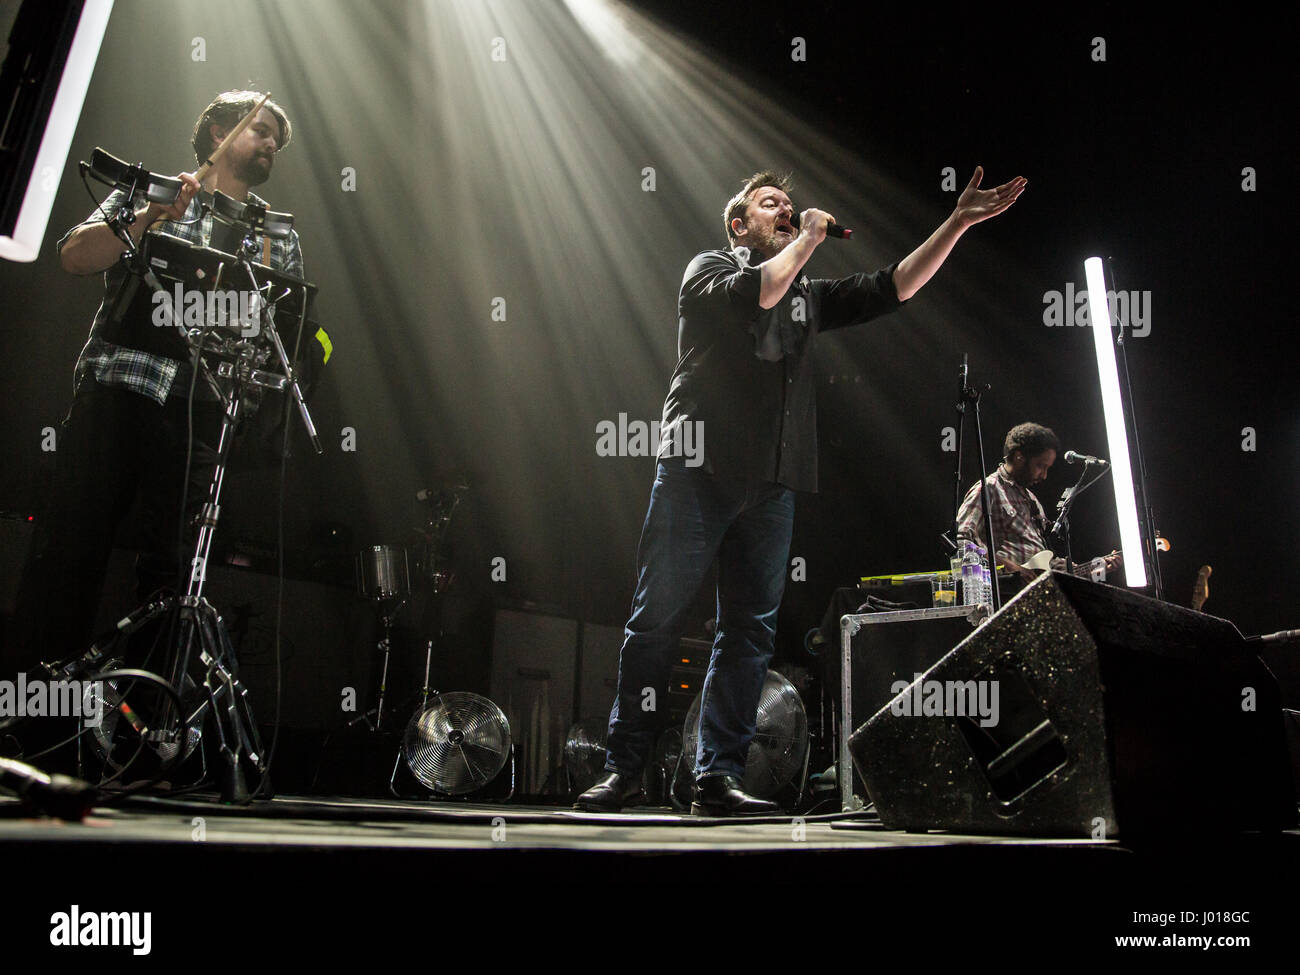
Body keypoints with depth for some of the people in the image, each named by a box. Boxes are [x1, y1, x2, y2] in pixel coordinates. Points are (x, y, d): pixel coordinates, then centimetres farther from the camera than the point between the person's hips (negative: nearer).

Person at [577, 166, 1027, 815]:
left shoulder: (810, 295, 26)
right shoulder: (709, 269, 11)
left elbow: (894, 287, 18)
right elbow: (758, 293, -11)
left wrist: (959, 222, 11)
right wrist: (808, 238, 4)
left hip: (771, 481, 6)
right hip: (699, 463, -5)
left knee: (750, 629, 1)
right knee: (657, 618, -6)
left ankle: (718, 778, 5)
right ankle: (623, 769, 1)